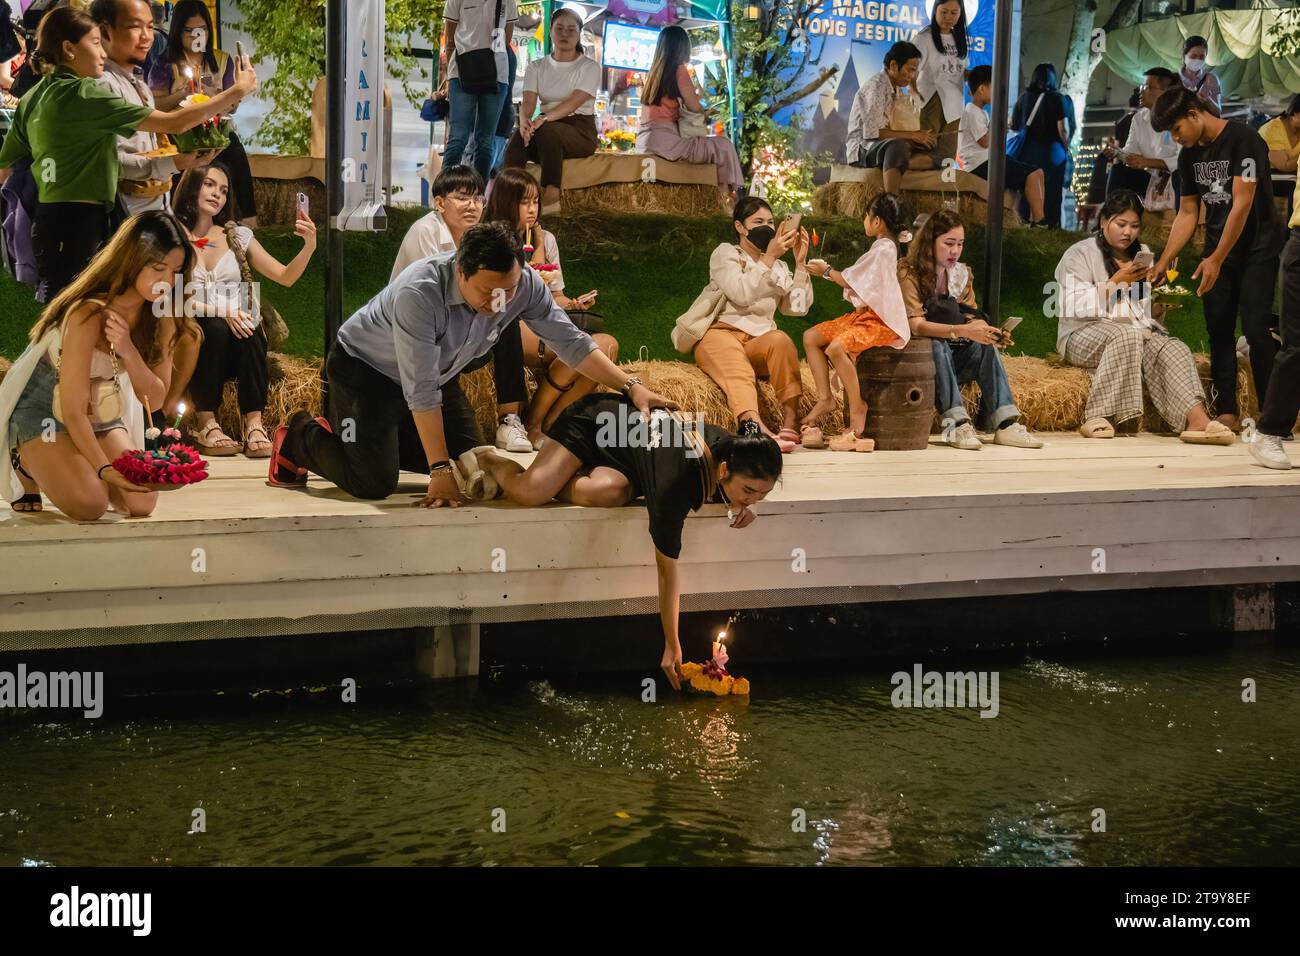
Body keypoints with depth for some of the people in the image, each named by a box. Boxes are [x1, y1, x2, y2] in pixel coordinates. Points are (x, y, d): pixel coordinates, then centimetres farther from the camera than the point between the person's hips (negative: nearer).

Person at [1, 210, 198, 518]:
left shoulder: (161, 317, -10)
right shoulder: (89, 314, -30)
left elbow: (154, 399, -12)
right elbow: (73, 410, -28)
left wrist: (128, 351, -29)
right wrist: (104, 467, -38)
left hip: (102, 413, 6)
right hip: (43, 408, -6)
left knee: (141, 502, -13)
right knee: (89, 504, -25)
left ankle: (82, 470, 17)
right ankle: (26, 464, 6)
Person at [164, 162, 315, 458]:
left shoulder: (237, 236, 14)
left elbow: (285, 277, 9)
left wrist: (309, 247, -10)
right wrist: (221, 312, -23)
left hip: (240, 340, 2)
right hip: (197, 344, -2)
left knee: (249, 330, -32)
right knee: (214, 328, -35)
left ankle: (254, 424, -36)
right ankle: (205, 424, -30)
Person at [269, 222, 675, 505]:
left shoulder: (524, 283, -23)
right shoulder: (420, 293, -40)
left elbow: (570, 342, -13)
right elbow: (421, 392, -36)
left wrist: (631, 387, -22)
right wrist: (439, 471, -34)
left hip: (437, 372, 7)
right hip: (365, 369, -7)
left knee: (470, 469, 7)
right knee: (374, 483, -17)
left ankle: (358, 438, 26)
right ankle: (300, 438, 13)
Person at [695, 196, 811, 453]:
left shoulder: (779, 266, 22)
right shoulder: (725, 254, 8)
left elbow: (798, 307, 5)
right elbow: (742, 295, -12)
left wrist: (800, 263, 1)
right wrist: (769, 257, -15)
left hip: (759, 342, 4)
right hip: (721, 335, -4)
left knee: (781, 340, -33)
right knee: (739, 374, -38)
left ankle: (790, 424, -43)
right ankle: (759, 430, -68)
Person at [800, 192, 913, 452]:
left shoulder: (882, 249, -13)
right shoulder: (891, 244, 17)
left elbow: (852, 281, -9)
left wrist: (827, 271, 6)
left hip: (882, 320, -11)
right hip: (864, 314, 11)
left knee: (836, 348, -33)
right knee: (811, 337, 3)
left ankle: (857, 410, -23)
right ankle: (824, 398, -3)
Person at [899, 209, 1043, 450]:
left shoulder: (962, 274, 9)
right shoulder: (908, 274, -11)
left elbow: (971, 319, 3)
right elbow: (916, 325, -23)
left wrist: (987, 332, -21)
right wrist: (961, 330, -37)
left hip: (952, 359, 5)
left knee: (986, 347, -23)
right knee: (937, 346, -36)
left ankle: (1005, 423, -32)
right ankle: (956, 423, -43)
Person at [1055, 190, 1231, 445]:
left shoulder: (1142, 254, 21)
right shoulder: (1080, 254, 3)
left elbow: (1146, 309, 21)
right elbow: (1075, 307, -11)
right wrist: (1116, 281, -14)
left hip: (1139, 332, 5)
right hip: (1085, 335, -5)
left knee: (1173, 349, -26)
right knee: (1125, 335, -37)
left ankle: (1197, 420, -46)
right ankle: (1098, 417, -39)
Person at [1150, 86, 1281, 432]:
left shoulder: (1243, 140, -17)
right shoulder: (1189, 155, 6)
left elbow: (1242, 204, -20)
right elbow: (1187, 213, 11)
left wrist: (1216, 259, -21)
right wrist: (1164, 261, 5)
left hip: (1256, 250, -7)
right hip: (1217, 253, 7)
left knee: (1256, 329, -13)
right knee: (1219, 331, 2)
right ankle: (1227, 412, 5)